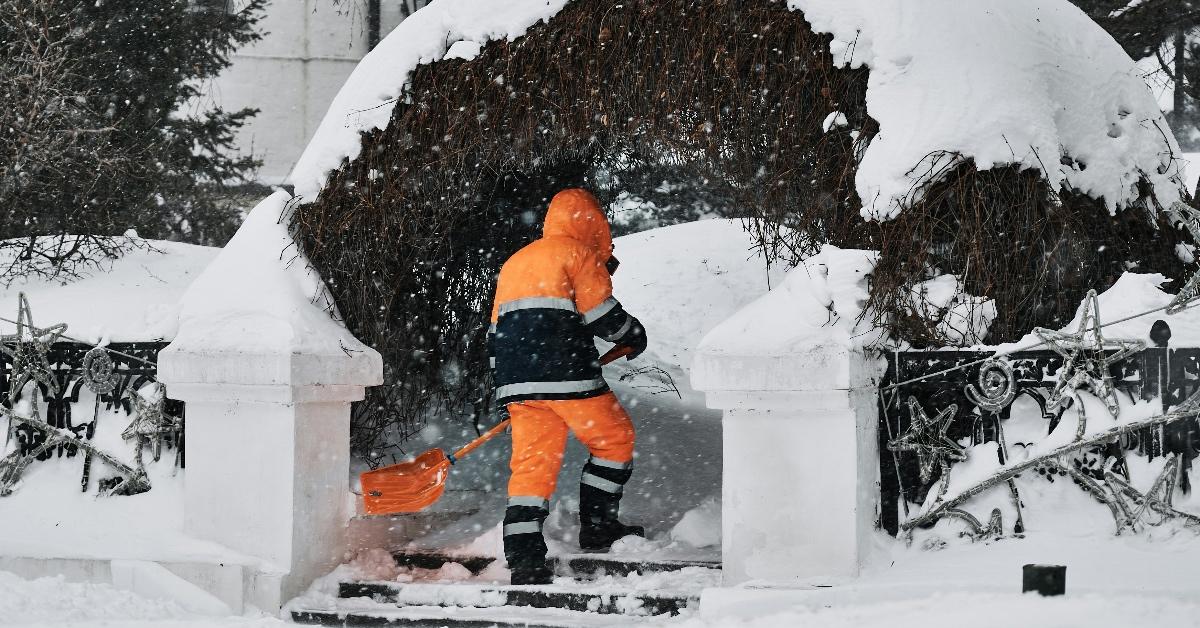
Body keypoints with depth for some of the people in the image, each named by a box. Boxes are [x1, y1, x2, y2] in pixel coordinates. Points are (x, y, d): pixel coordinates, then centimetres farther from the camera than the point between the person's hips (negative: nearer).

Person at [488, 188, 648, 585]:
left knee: (532, 463, 4)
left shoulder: (513, 263, 26)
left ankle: (523, 559, -8)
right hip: (565, 374, -7)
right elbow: (602, 314, -6)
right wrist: (634, 336, 13)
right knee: (615, 439, 12)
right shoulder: (579, 254, 1)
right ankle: (596, 526, 13)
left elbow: (498, 331, 26)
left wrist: (504, 390, 29)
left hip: (515, 381, 7)